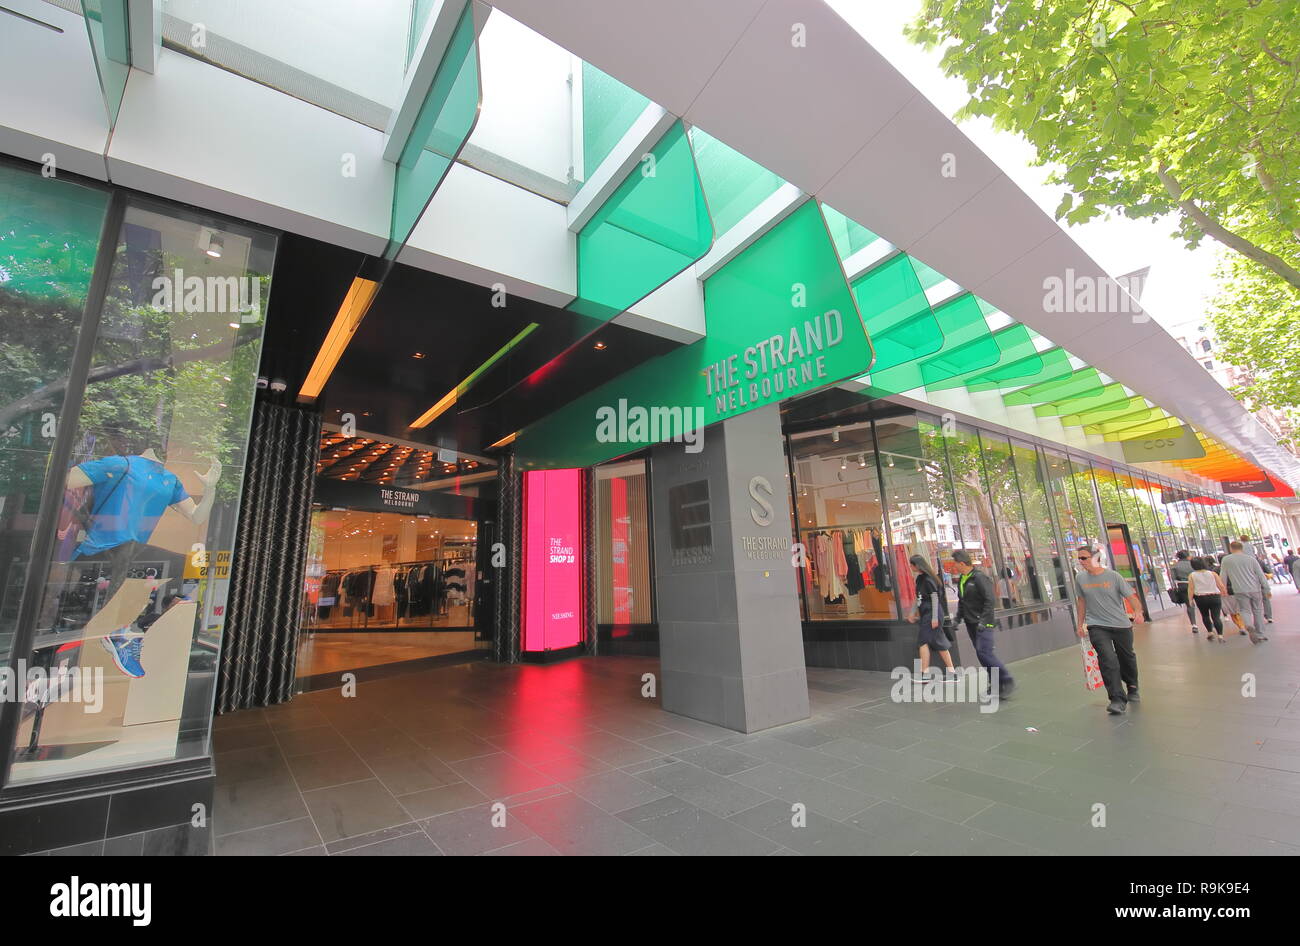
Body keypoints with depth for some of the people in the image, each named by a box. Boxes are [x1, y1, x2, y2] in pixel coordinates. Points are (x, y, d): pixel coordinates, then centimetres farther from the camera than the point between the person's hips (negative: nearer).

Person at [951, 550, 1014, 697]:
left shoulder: (980, 577, -15)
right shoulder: (961, 580, 12)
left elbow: (990, 600, -19)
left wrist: (983, 620, -24)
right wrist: (958, 618, 14)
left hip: (984, 624, -8)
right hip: (971, 624, 8)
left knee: (984, 653, -15)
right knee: (981, 653, 10)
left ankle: (1007, 680, -2)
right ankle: (995, 683, 19)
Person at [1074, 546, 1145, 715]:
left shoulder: (1113, 576, -7)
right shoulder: (1081, 579, 1)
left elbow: (1131, 596, -8)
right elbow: (1081, 601, 12)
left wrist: (1138, 612, -27)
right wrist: (1080, 624, 14)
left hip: (1121, 625, 0)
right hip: (1096, 626, 0)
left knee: (1127, 658, 18)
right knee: (1108, 660, -15)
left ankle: (1132, 688, 44)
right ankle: (1118, 700, -13)